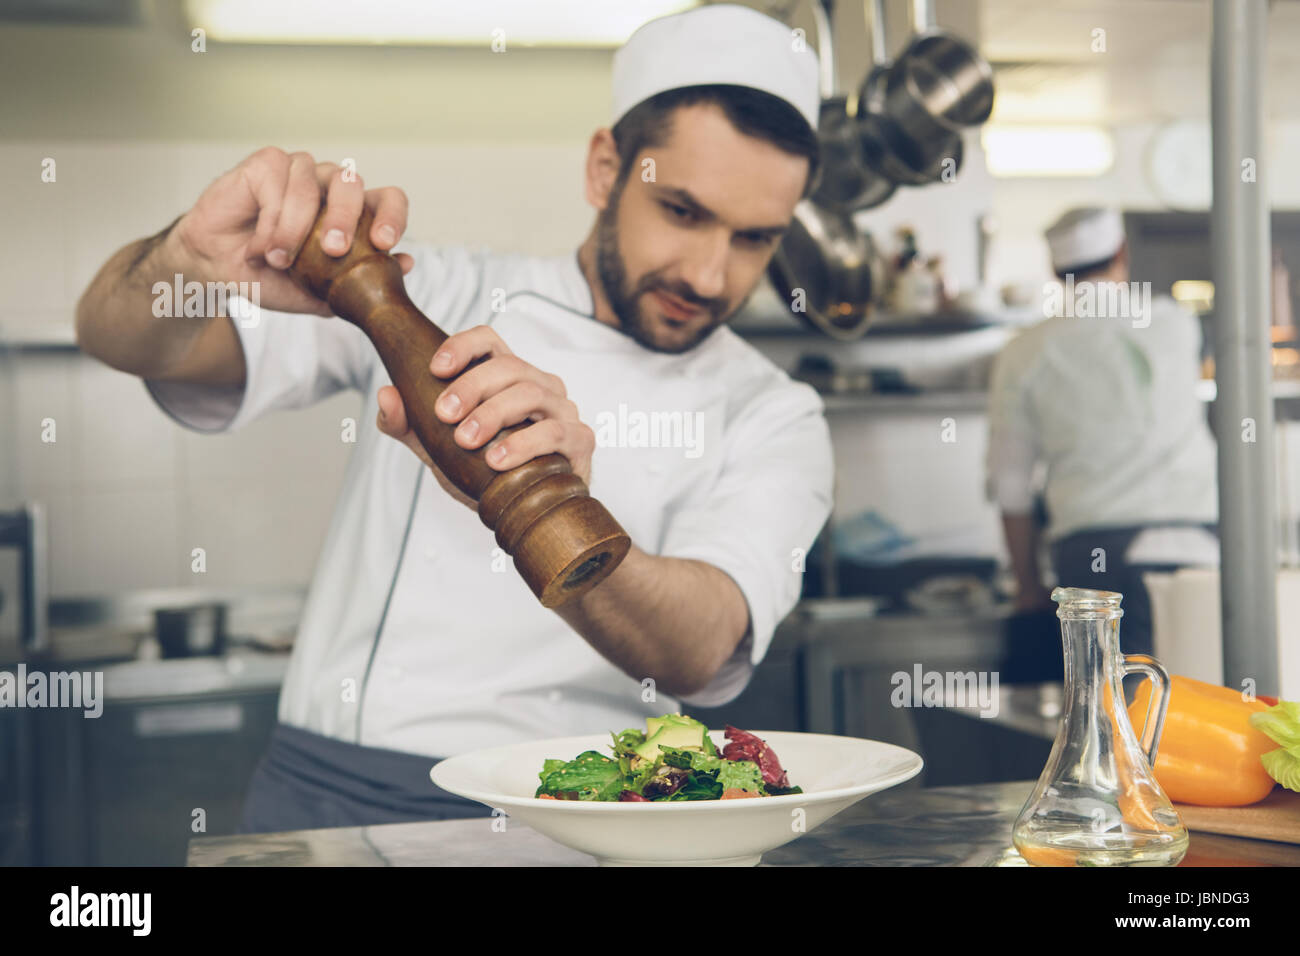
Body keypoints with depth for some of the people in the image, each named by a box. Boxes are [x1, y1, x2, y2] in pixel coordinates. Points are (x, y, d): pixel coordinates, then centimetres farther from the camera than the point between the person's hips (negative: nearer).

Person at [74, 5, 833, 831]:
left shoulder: (774, 418, 3)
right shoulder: (433, 302, 9)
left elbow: (696, 653, -16)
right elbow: (120, 336, 2)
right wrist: (190, 256, -21)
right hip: (328, 793, 1)